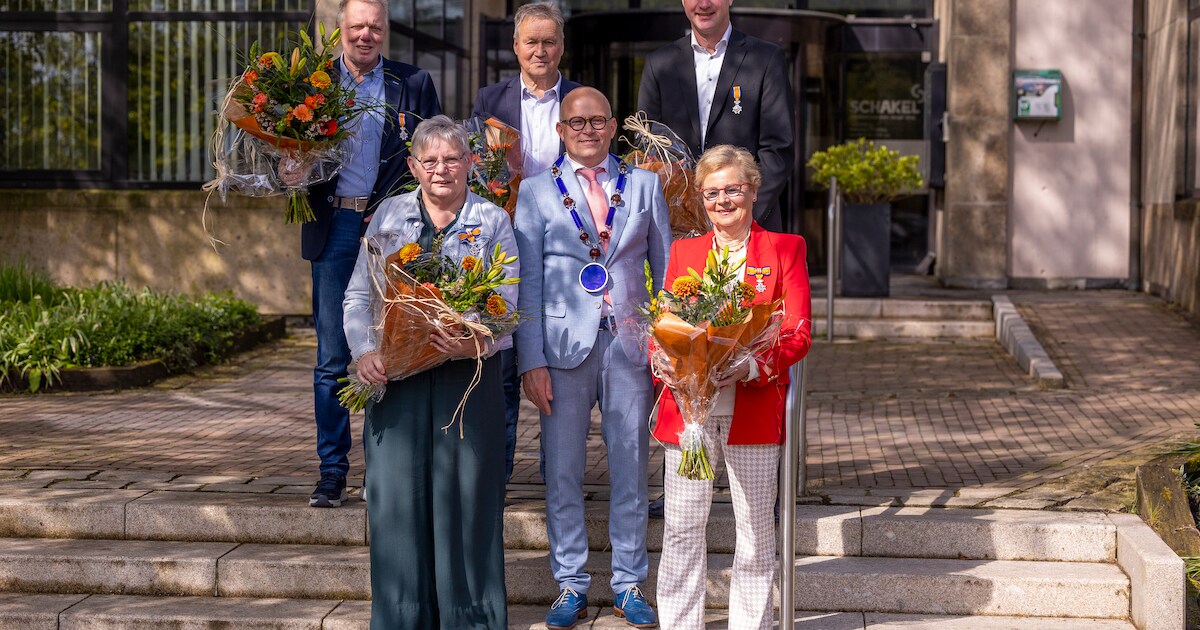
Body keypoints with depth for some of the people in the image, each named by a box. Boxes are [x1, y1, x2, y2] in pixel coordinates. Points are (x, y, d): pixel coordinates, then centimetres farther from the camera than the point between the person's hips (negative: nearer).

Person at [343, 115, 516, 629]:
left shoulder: (493, 222, 5)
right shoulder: (389, 215, 10)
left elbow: (508, 306, -3)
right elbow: (358, 296, 9)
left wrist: (477, 343, -23)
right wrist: (364, 351, -9)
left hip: (469, 376, -1)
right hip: (396, 374, 2)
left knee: (465, 491, 0)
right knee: (397, 494, 1)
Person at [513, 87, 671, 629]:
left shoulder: (644, 185, 9)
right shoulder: (537, 192, 5)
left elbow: (665, 270, 10)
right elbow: (527, 283, 2)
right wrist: (531, 361, -5)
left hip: (631, 344, 1)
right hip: (565, 345, -1)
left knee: (630, 468, 6)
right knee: (563, 470, 3)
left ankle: (630, 584, 17)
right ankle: (570, 584, 16)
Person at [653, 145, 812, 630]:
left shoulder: (784, 249, 6)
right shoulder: (683, 251, 15)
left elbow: (798, 334, -2)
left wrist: (749, 367, -19)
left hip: (754, 406, -2)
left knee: (756, 530, 5)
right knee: (681, 530, 3)